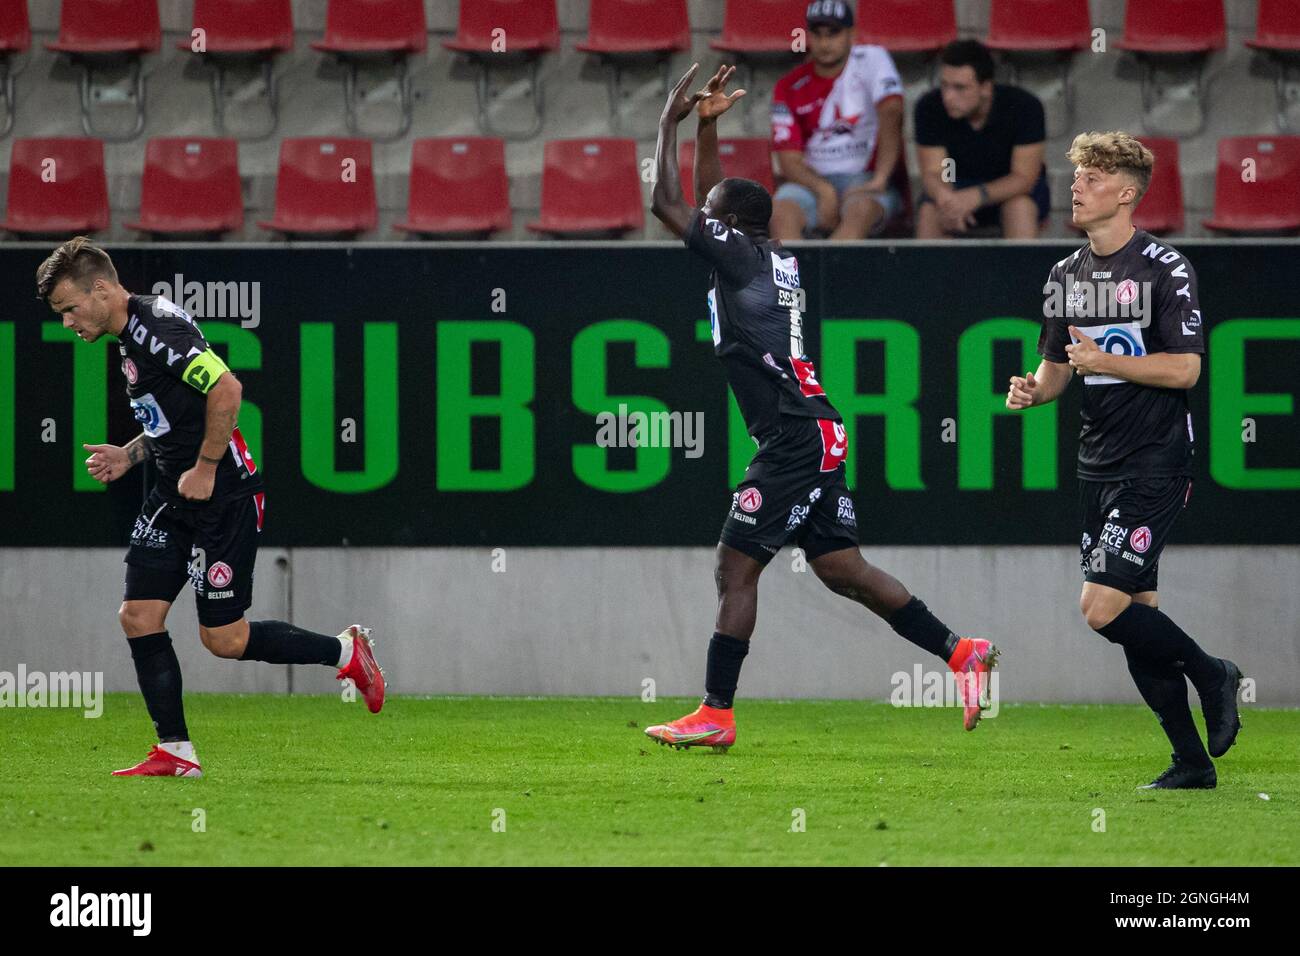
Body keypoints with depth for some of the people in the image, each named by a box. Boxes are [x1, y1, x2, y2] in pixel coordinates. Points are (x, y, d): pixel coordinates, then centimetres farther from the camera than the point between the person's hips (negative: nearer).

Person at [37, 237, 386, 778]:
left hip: (224, 496, -10)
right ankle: (175, 753, 6)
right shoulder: (130, 337, 14)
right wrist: (129, 455, 12)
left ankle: (346, 652, 14)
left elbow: (226, 388, -27)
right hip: (176, 498, 10)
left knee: (224, 640, -4)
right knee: (138, 616, 1)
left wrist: (204, 469, -20)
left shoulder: (154, 326, -18)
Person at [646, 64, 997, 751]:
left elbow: (668, 205, -7)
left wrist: (671, 124, 3)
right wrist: (708, 125, 27)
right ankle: (960, 653, 7)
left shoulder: (740, 256, -8)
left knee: (735, 569, -5)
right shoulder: (776, 257, 16)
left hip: (791, 445, -9)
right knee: (841, 570, 10)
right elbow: (708, 199, 33)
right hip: (817, 437, 9)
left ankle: (715, 715, -5)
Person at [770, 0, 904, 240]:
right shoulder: (789, 87, 6)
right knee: (781, 212, -31)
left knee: (861, 209, -37)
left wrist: (879, 180, -26)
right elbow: (789, 160, 0)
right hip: (812, 181, 3)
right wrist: (824, 191, -20)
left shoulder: (871, 60, 0)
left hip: (867, 180, -2)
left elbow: (890, 113, -14)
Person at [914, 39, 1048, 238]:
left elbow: (1024, 177, -24)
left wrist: (976, 197, -43)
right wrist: (945, 198, -42)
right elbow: (932, 172, -16)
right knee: (929, 211, -31)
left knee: (1020, 206, -36)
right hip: (957, 186, 1)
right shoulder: (930, 108, -16)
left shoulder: (1024, 107, -23)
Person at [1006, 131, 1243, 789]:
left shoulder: (1164, 268, -9)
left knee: (1103, 606, -17)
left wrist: (1106, 361, -21)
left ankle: (1210, 674, 6)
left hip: (1155, 464, -7)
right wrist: (1034, 389, -1)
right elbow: (1058, 365, 20)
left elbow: (1184, 368, -13)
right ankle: (1190, 761, 13)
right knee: (1137, 616, 6)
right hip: (1098, 464, 7)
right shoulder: (1066, 276, 13)